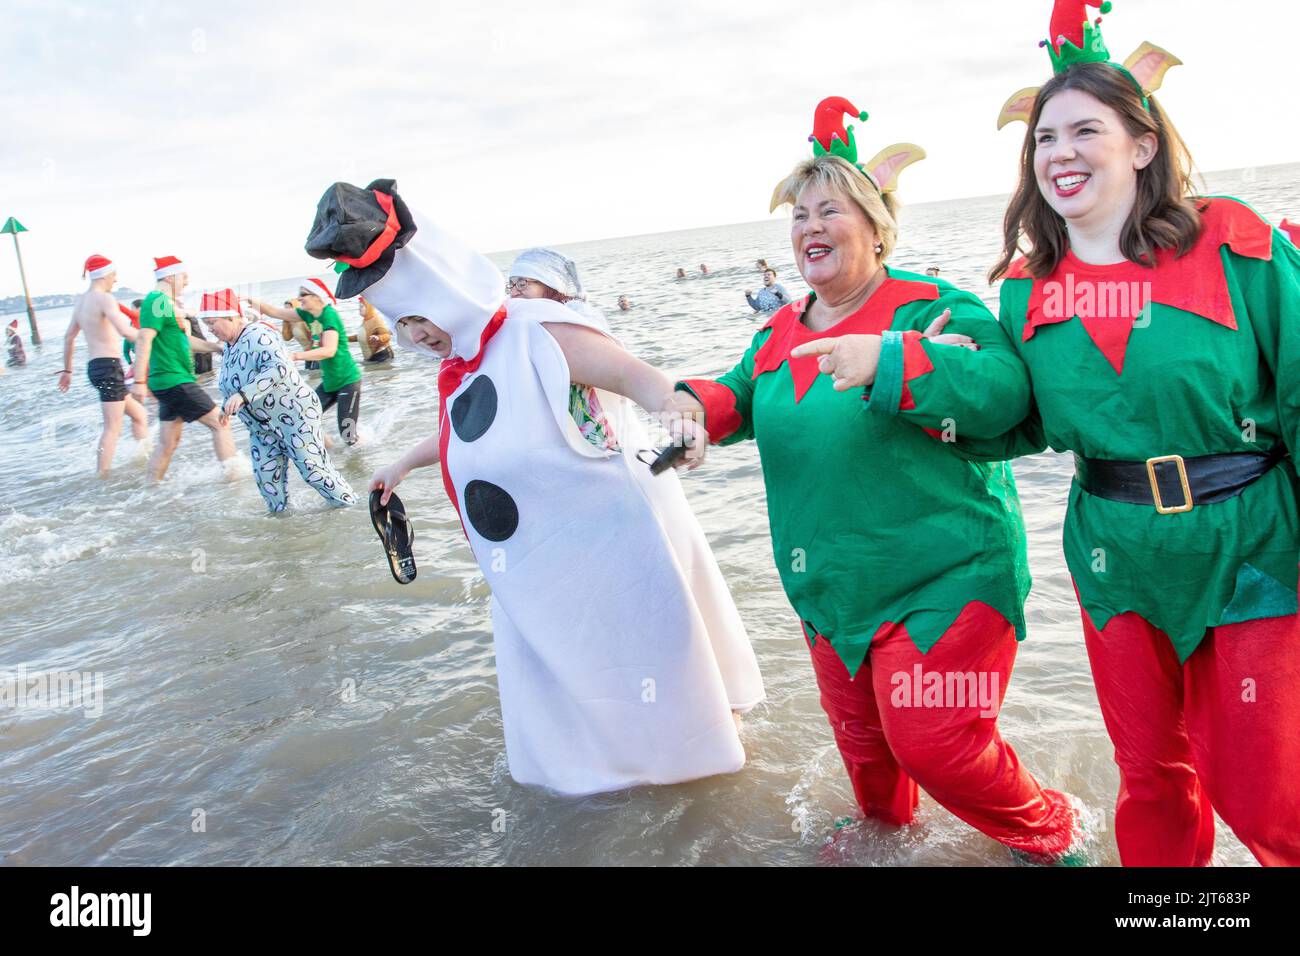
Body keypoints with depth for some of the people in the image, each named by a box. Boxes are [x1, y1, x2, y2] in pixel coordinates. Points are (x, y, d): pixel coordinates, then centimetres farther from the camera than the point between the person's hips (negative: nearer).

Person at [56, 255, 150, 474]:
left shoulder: (80, 301, 16)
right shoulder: (104, 299, -12)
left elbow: (68, 337, 24)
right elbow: (126, 332, -26)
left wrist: (67, 370, 31)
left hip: (94, 366, 10)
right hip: (109, 366, -10)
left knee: (139, 414, 19)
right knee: (112, 427, -8)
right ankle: (102, 475, -9)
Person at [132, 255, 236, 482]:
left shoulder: (167, 302, 17)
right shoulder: (156, 301, -14)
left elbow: (184, 339, 26)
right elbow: (144, 339, -23)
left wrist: (217, 347, 24)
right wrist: (139, 381, -29)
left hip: (170, 382, 10)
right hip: (174, 381, -10)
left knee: (168, 442, 13)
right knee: (220, 423, -4)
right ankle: (233, 475, -1)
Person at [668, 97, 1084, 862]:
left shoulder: (932, 305, -13)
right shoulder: (781, 334, 8)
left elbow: (1005, 389, -26)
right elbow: (740, 397, 19)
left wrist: (887, 359, -34)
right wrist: (694, 406, -5)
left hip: (942, 578, -7)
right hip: (833, 588, 7)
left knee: (933, 743, -7)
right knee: (861, 736, 20)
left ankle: (1052, 833, 23)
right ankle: (885, 831, 51)